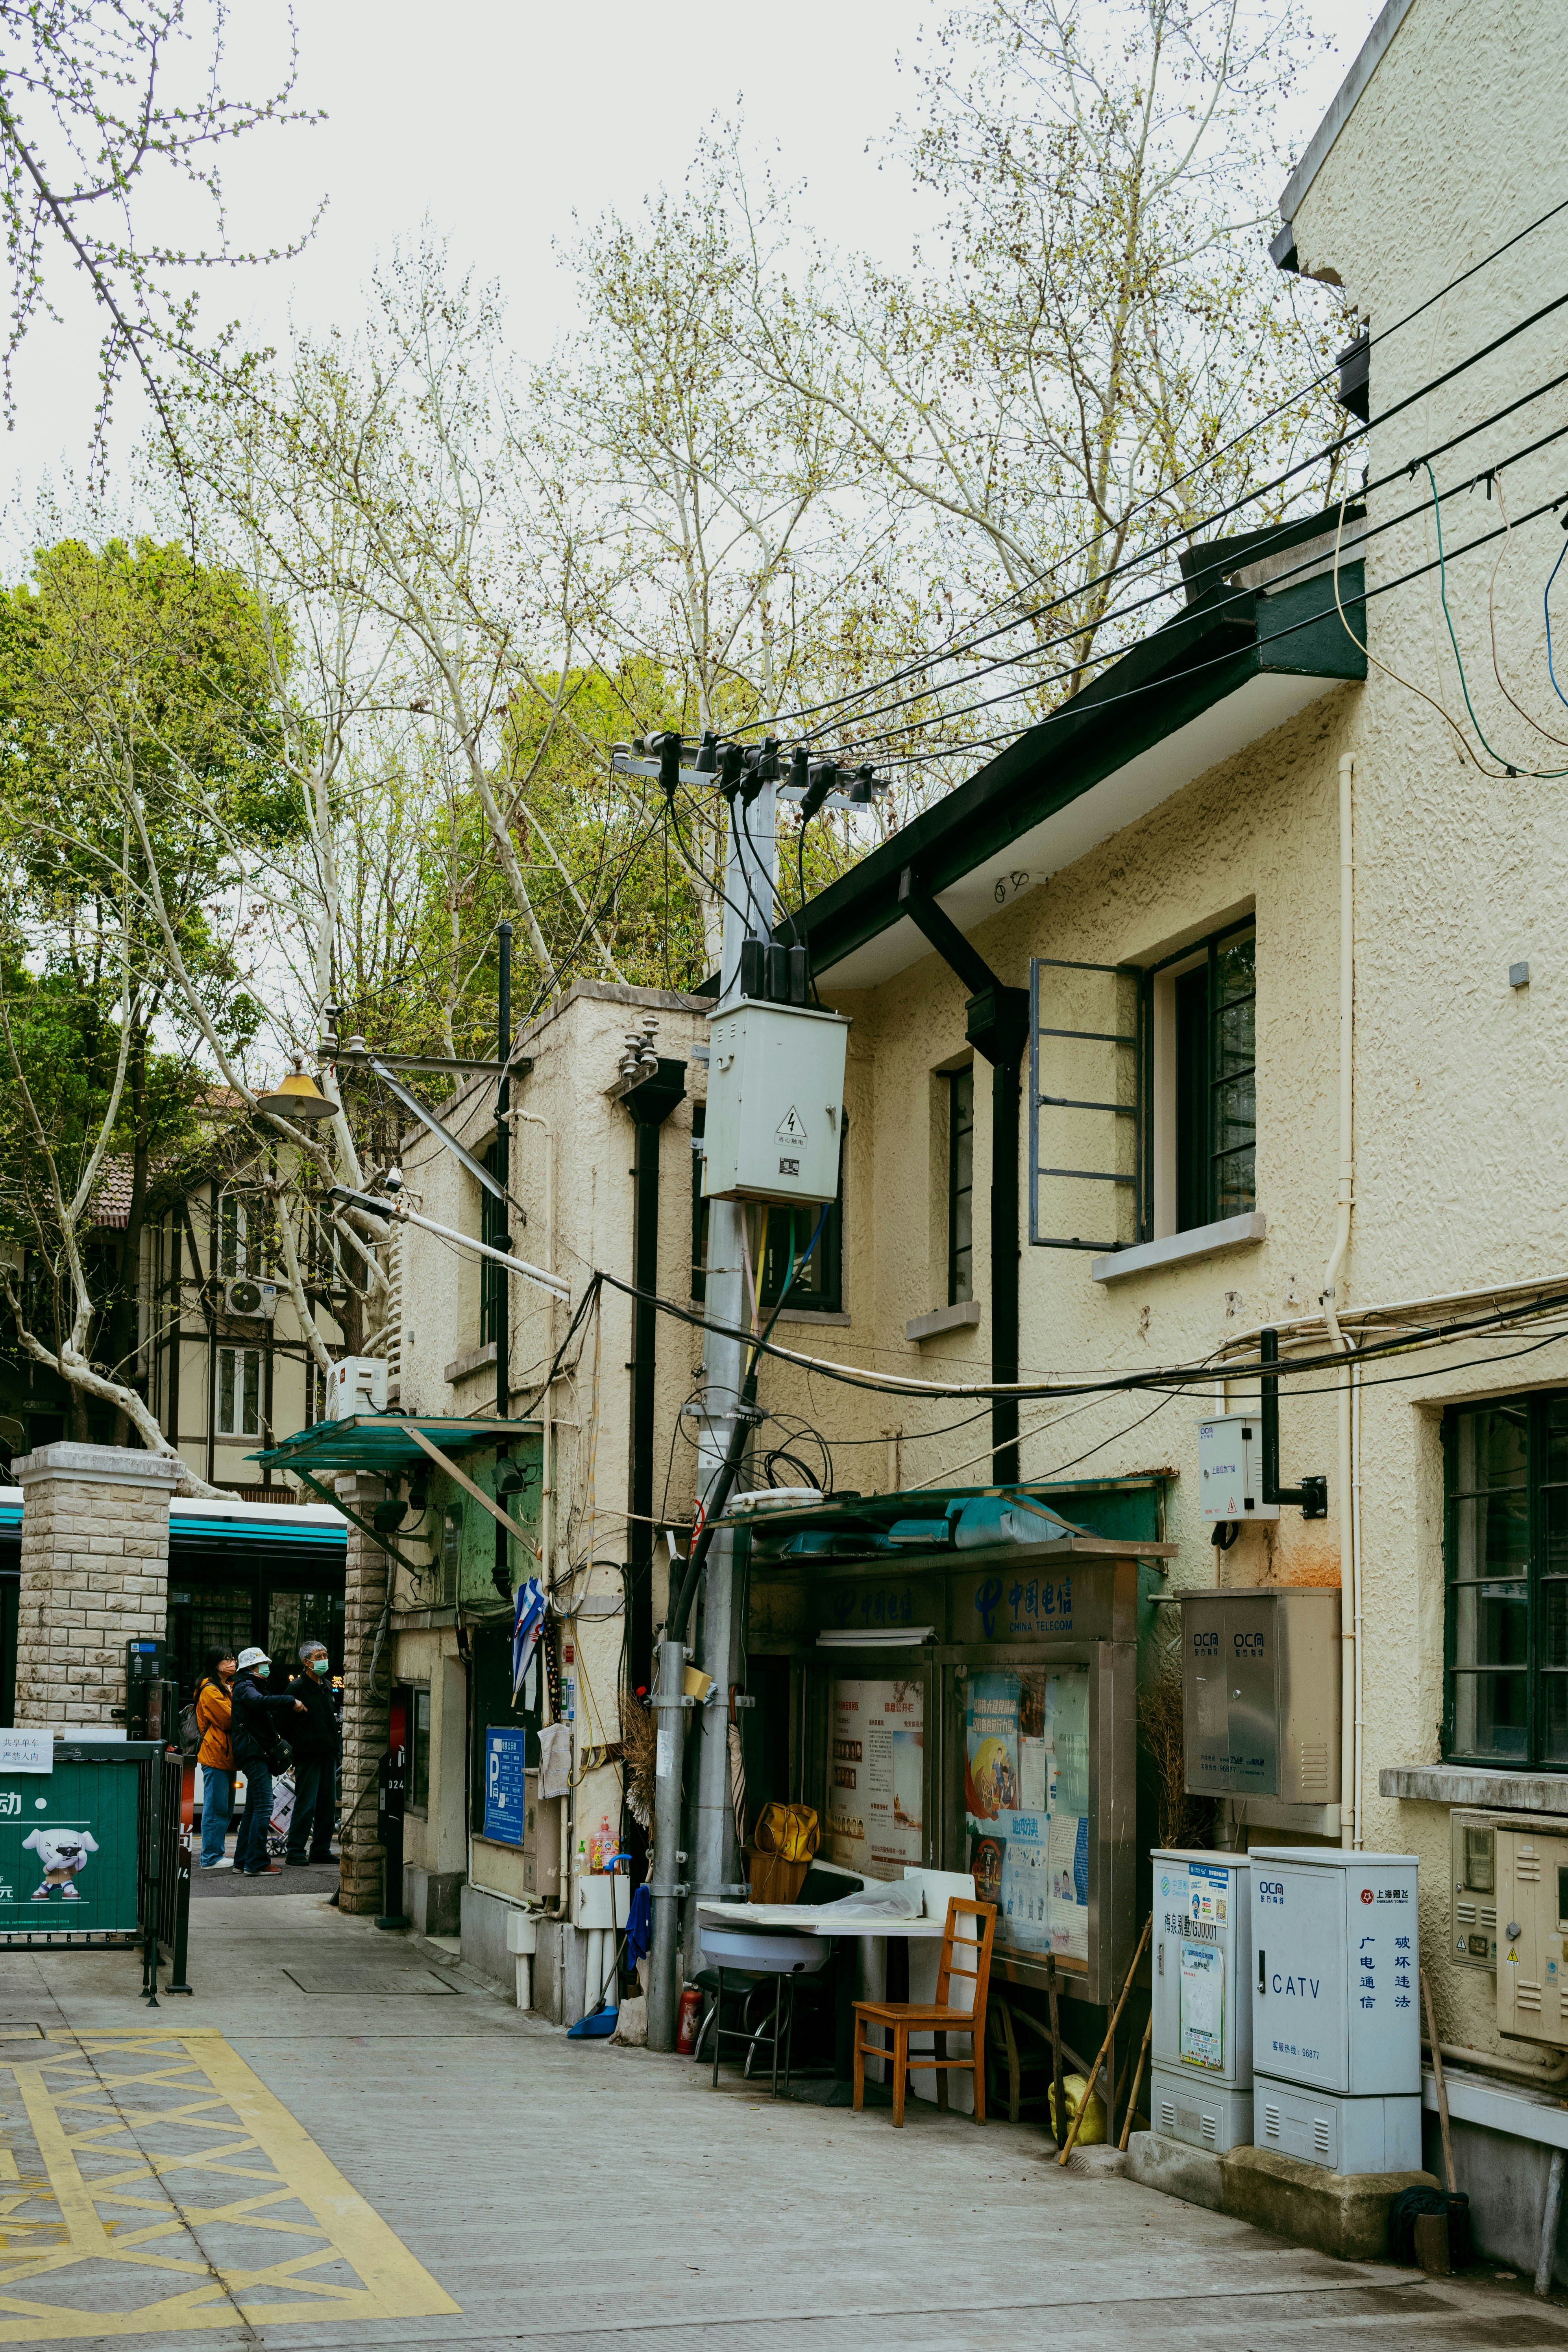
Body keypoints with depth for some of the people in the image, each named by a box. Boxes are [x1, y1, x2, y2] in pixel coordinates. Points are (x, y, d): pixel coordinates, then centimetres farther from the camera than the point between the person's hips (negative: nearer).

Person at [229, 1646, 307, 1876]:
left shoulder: (254, 1686, 26)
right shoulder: (244, 1688, -8)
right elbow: (260, 1702, -31)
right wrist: (291, 1702, -30)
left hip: (259, 1755, 11)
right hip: (254, 1753, -11)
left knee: (254, 1809, 13)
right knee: (264, 1807, -14)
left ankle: (243, 1861, 17)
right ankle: (256, 1864, -15)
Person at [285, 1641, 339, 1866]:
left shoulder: (327, 1686, 15)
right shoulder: (298, 1687, -9)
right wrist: (298, 1746, -12)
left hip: (328, 1755, 8)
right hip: (308, 1756, -8)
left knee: (327, 1805, 10)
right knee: (306, 1805, -8)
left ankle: (321, 1850, 18)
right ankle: (296, 1853, -2)